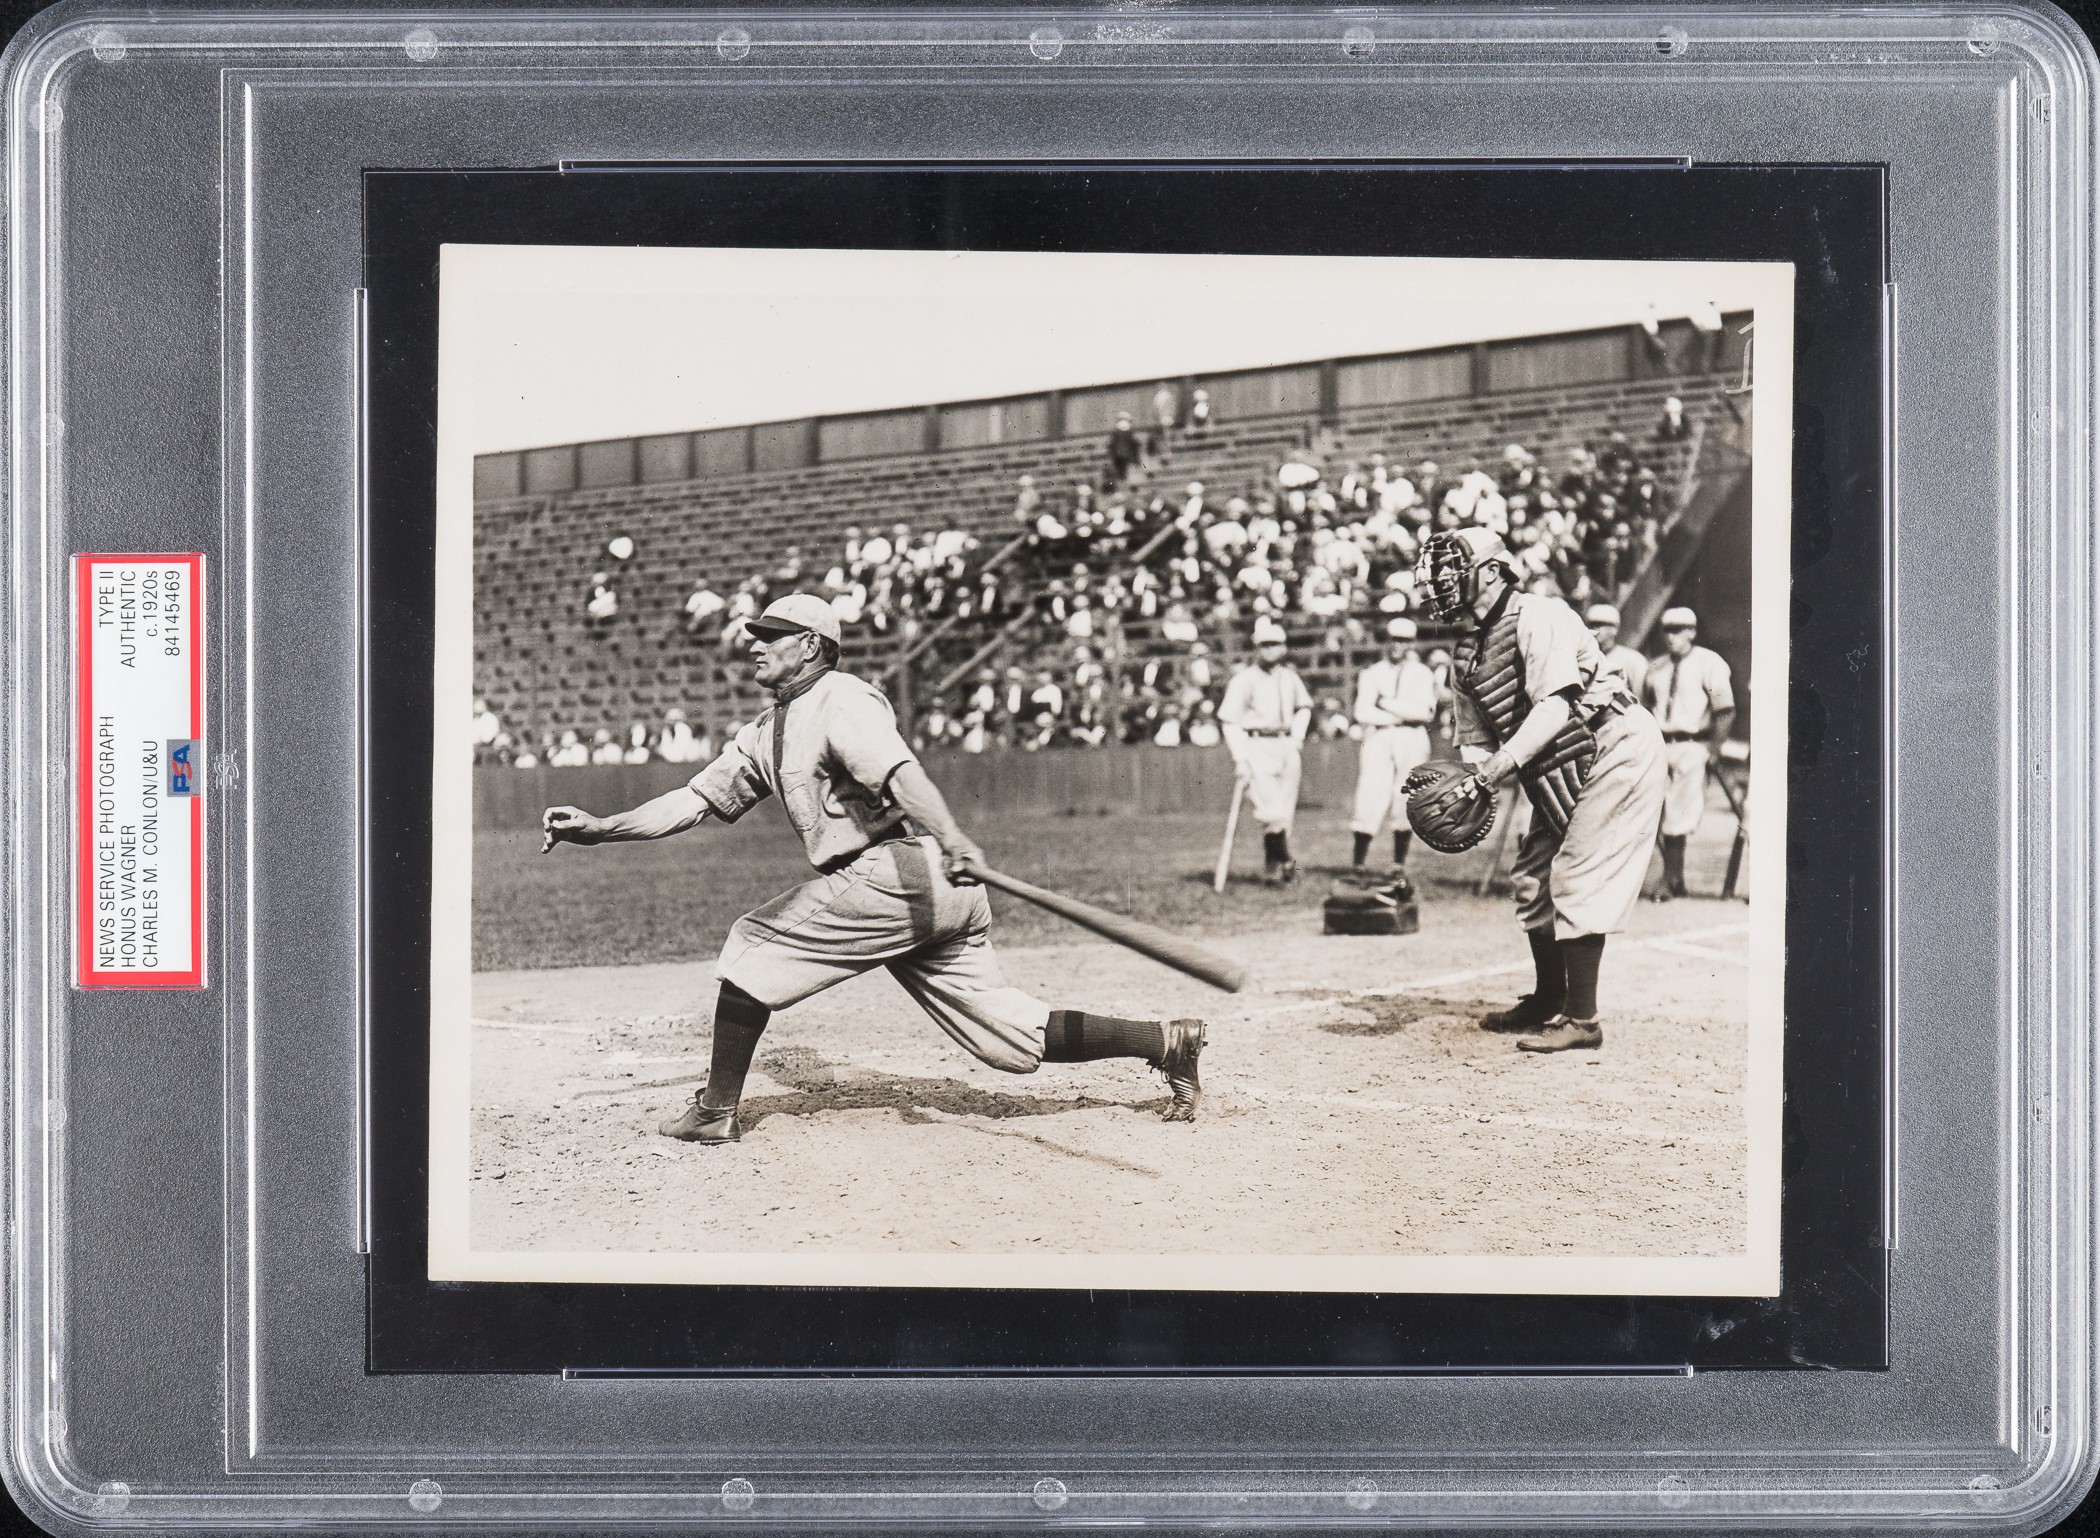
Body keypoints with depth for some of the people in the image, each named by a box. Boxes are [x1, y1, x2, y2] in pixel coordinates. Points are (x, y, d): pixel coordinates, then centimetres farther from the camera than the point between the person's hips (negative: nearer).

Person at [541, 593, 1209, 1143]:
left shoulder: (841, 701, -5)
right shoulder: (767, 734, 24)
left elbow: (899, 771, -23)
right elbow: (697, 801, 25)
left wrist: (950, 839, -39)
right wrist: (599, 828, 17)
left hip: (898, 869, -9)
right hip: (925, 894, 9)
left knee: (754, 942, 0)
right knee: (1016, 1036, 6)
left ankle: (717, 1109, 7)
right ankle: (1168, 1039, 9)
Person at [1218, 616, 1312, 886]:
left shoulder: (1289, 676, 10)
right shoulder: (1244, 679, -8)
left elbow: (1304, 707, 29)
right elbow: (1229, 720, -9)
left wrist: (1297, 736, 14)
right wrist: (1240, 759, -15)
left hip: (1286, 746, 6)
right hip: (1257, 748, -6)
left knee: (1286, 812, 5)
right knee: (1273, 812, -16)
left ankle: (1272, 870, 14)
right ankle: (1284, 862, -2)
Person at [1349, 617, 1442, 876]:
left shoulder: (1422, 674, 9)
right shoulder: (1372, 673, 11)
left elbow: (1424, 712, -7)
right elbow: (1362, 713, -3)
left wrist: (1386, 703, -7)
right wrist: (1402, 716, -7)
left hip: (1412, 741, 0)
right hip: (1378, 740, 0)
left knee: (1405, 803, 0)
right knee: (1370, 800, -9)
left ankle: (1399, 864, 9)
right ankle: (1356, 864, -9)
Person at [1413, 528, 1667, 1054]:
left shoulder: (1538, 619, -19)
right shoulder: (1466, 655, 7)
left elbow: (1555, 706, -30)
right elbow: (1478, 744, 10)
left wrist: (1501, 765, -37)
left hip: (1617, 750, -9)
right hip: (1558, 775, 9)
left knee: (1576, 879, -12)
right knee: (1533, 879, 12)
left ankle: (1582, 1020, -7)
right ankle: (1547, 1003, 28)